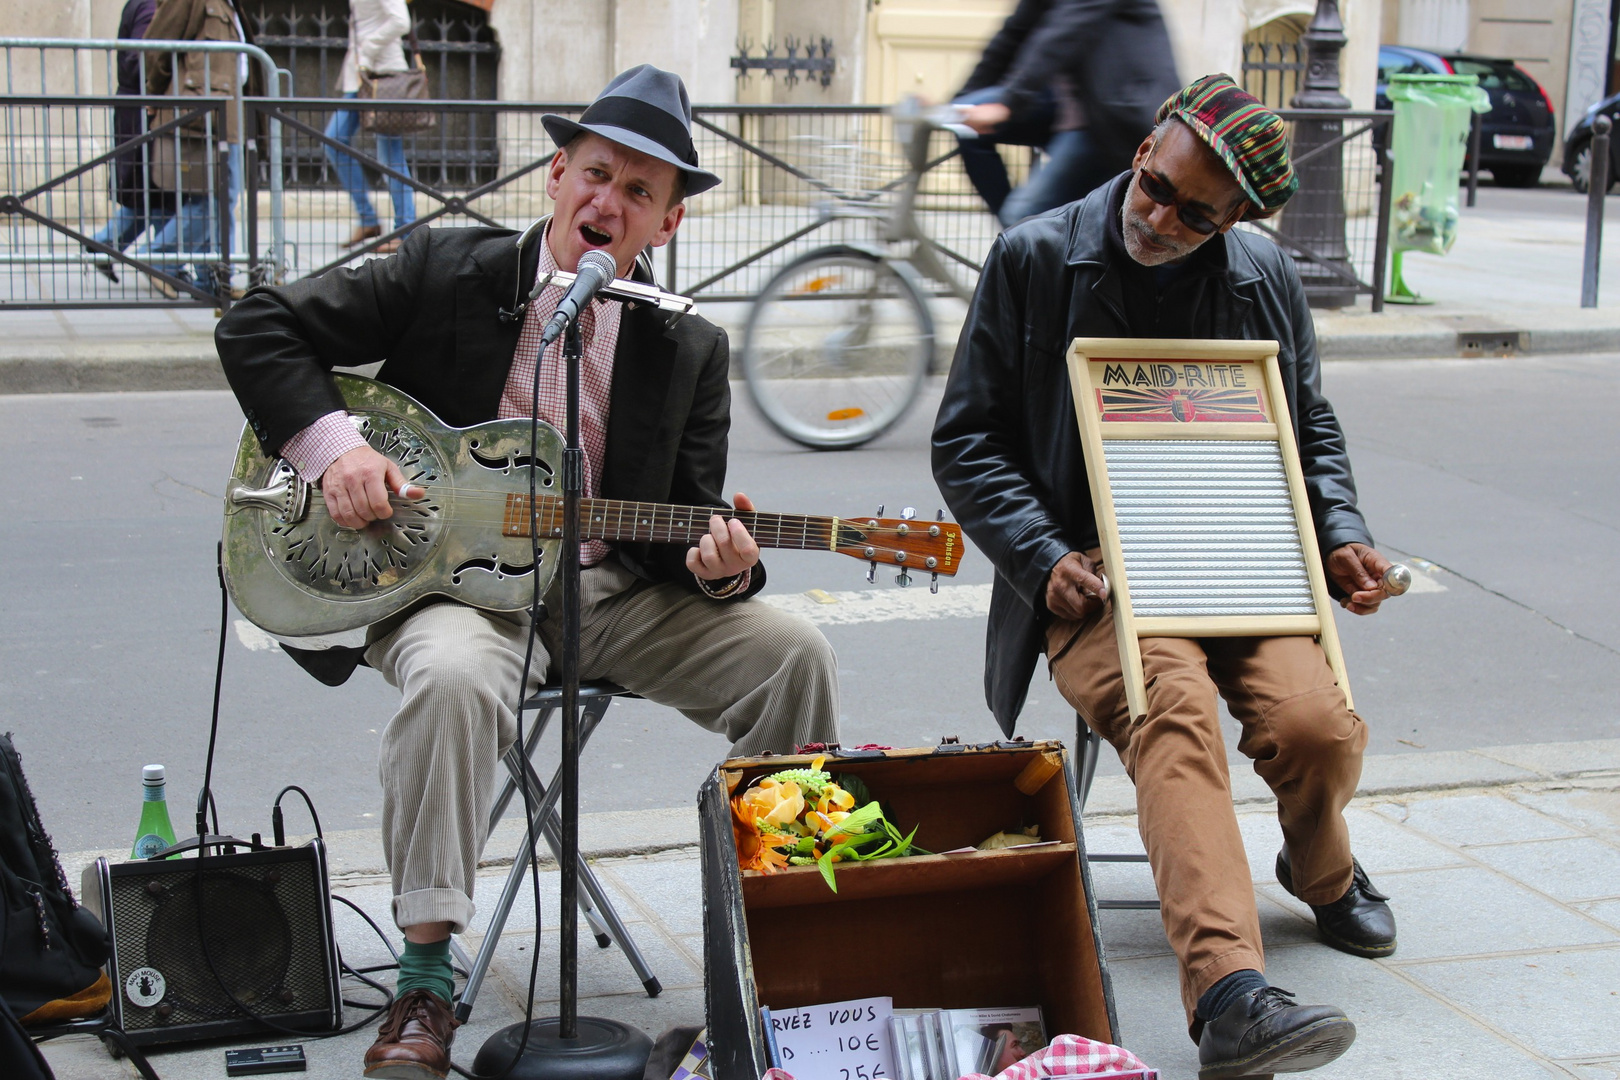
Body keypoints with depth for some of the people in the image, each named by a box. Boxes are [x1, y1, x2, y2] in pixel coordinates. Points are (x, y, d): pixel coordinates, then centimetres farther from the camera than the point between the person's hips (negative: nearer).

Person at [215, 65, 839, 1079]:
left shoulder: (691, 350, 6)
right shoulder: (447, 269, -1)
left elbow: (685, 527, 7)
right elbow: (259, 327, 1)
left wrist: (720, 565, -17)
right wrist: (332, 444, -14)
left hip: (612, 591, 4)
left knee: (793, 649, -14)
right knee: (453, 677, -37)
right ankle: (425, 985, -26)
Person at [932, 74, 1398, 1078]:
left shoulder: (1269, 278, 11)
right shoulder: (1034, 258, 1)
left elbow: (1313, 431, 23)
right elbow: (966, 441, 3)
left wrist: (1342, 538, 4)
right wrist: (1045, 560, -10)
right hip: (1096, 578, -3)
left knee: (1319, 724, -24)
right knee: (1175, 711, -34)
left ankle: (1321, 869, 13)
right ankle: (1229, 997, -47)